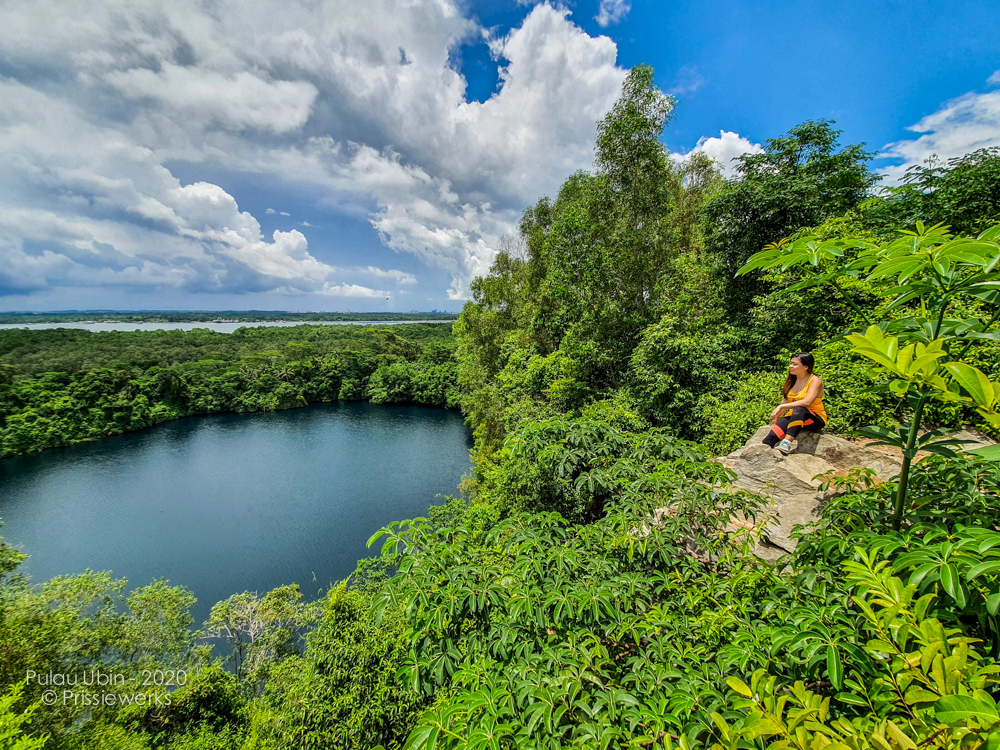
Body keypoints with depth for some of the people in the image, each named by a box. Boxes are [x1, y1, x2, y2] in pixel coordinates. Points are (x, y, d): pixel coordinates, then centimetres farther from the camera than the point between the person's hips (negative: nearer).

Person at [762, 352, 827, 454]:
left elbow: (807, 402, -27)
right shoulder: (791, 381, 9)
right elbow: (785, 402, 11)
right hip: (794, 417, 5)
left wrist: (781, 407, -30)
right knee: (777, 428, -26)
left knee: (799, 409, -38)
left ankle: (787, 442, -50)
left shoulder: (815, 381, -10)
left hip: (816, 420, -5)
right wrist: (776, 419, 3)